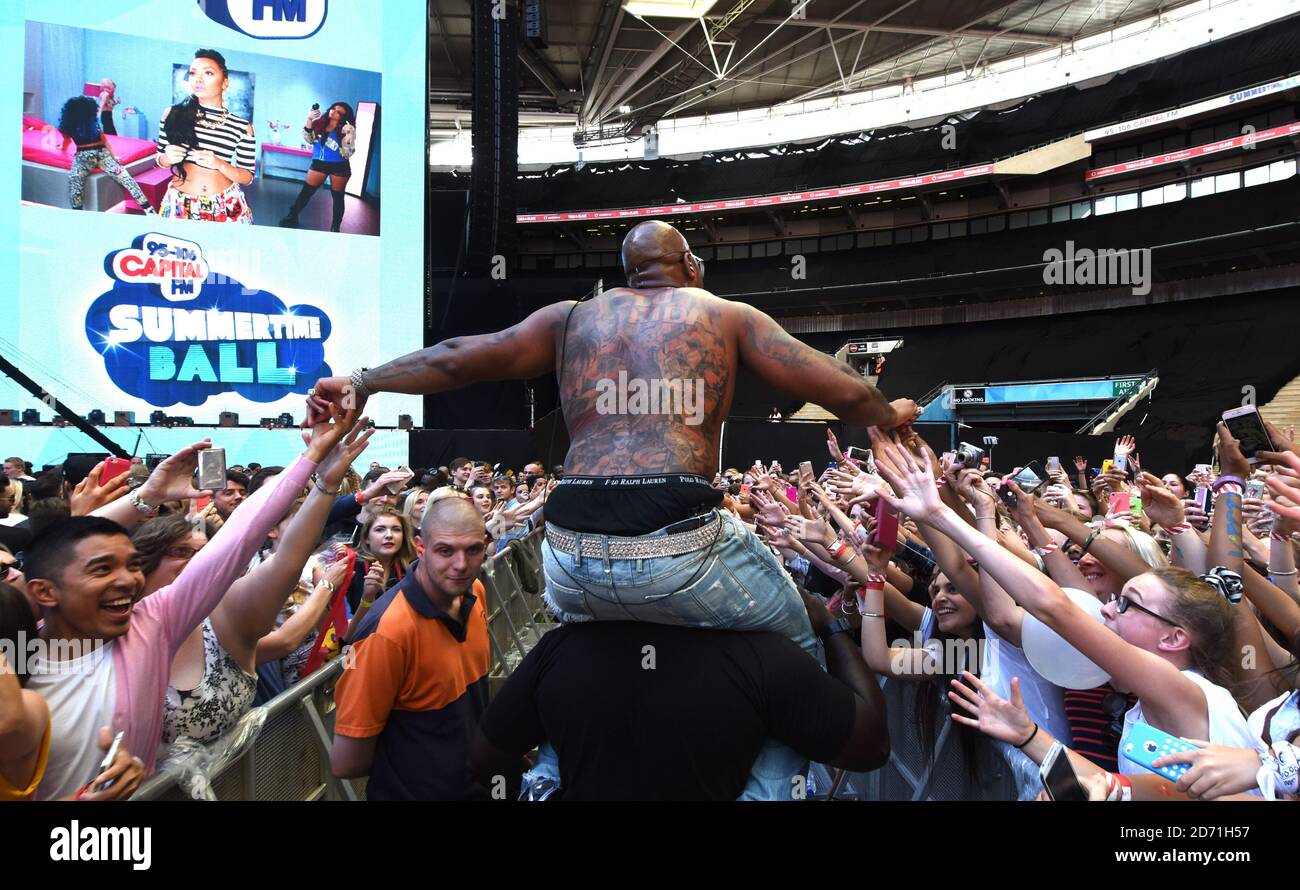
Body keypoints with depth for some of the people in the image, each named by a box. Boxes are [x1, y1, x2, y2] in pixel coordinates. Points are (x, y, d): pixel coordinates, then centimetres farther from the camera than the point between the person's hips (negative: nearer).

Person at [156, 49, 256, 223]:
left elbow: (248, 177, -3)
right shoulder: (173, 114, -3)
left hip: (225, 206, -1)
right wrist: (167, 158, -15)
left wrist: (219, 164, -19)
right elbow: (160, 159, 8)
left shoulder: (242, 127, -7)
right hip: (180, 204, 1)